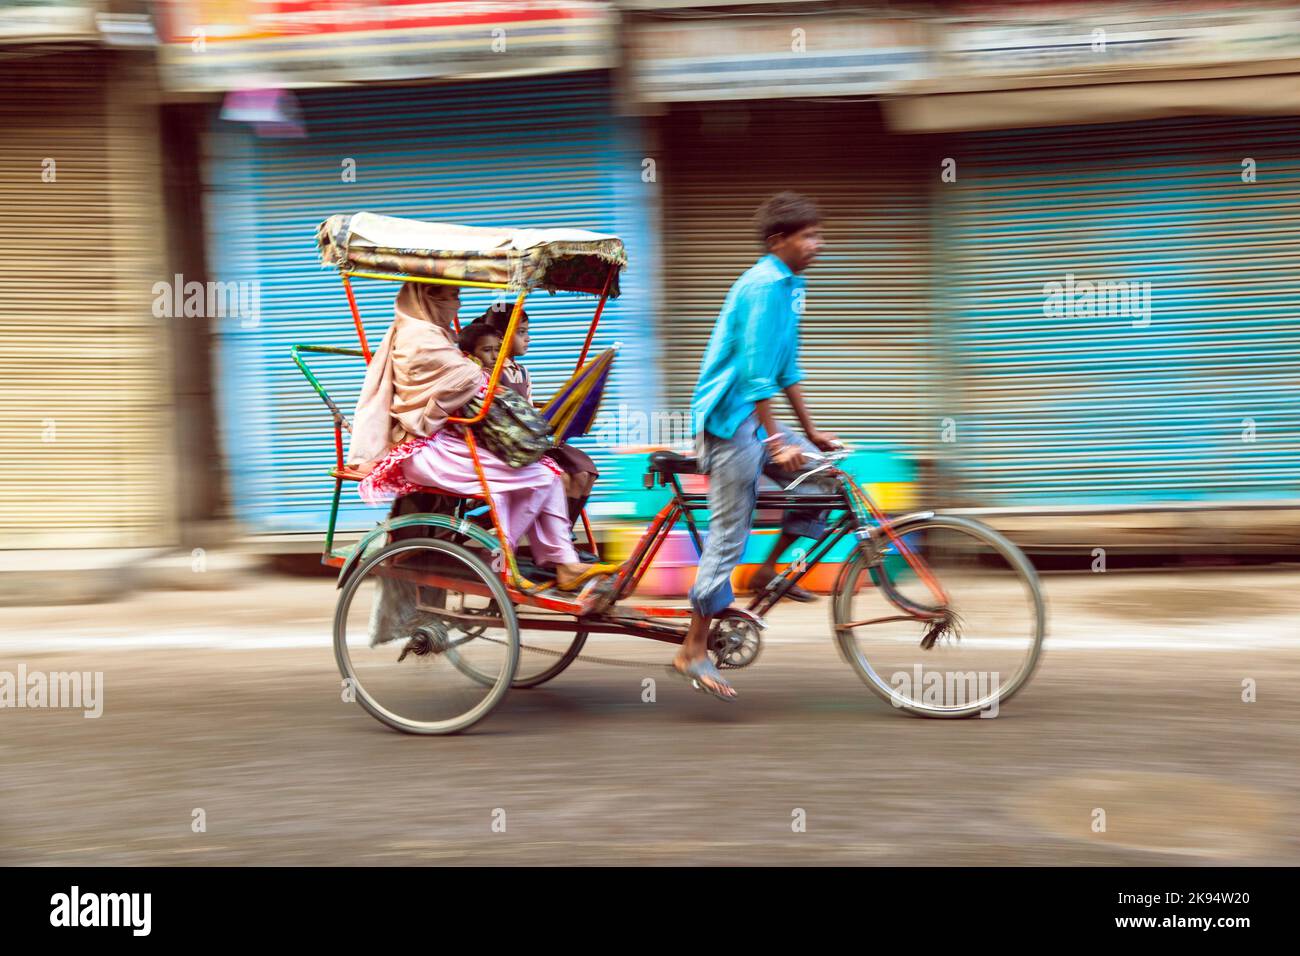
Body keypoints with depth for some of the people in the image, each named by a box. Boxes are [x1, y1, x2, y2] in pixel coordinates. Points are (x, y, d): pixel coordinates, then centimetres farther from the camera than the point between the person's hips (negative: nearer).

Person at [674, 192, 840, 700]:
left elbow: (786, 367, 21)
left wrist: (809, 430, 21)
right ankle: (693, 652, 2)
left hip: (752, 415, 10)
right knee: (729, 534, -6)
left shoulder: (788, 285, 14)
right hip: (729, 418, -10)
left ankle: (767, 570, 15)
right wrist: (778, 442, -23)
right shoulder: (764, 286, -16)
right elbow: (755, 372, -22)